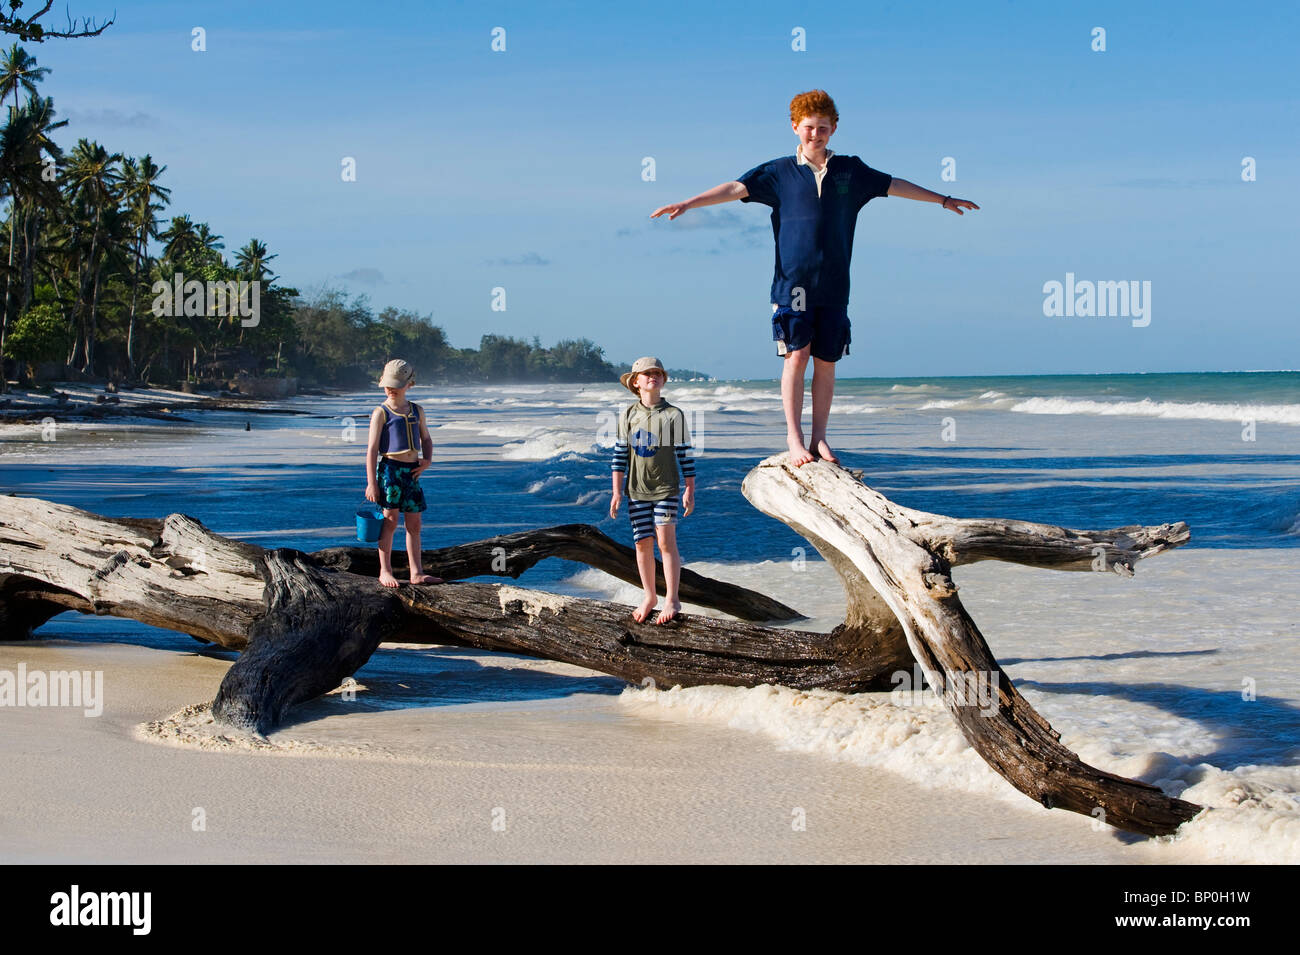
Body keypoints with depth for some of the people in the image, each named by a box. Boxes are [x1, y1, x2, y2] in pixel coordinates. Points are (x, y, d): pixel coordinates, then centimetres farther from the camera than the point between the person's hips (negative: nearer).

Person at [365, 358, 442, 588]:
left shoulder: (417, 411, 13)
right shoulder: (381, 412, -3)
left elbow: (426, 439, 26)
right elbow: (372, 449, -6)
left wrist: (427, 460, 5)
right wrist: (371, 483, -11)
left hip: (412, 470, 5)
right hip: (389, 467, -5)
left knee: (414, 523, 6)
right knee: (390, 520, -5)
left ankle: (417, 573, 10)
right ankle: (385, 571, 2)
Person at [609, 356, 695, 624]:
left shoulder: (674, 415, -1)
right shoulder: (628, 415, 4)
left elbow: (684, 454, 1)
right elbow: (620, 454, 7)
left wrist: (689, 491, 0)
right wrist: (616, 491, 4)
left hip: (666, 489, -2)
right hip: (636, 490, 2)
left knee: (666, 541, -12)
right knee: (643, 543, 4)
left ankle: (671, 600, -7)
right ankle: (649, 597, 18)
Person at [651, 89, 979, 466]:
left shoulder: (850, 171, 11)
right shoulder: (780, 172, 4)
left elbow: (895, 185, 21)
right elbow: (737, 188, -5)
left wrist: (944, 200, 28)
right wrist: (686, 204, -17)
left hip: (834, 284, 2)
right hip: (793, 282, -2)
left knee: (826, 362, 2)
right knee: (796, 355, -8)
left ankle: (819, 438, 11)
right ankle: (794, 437, 0)